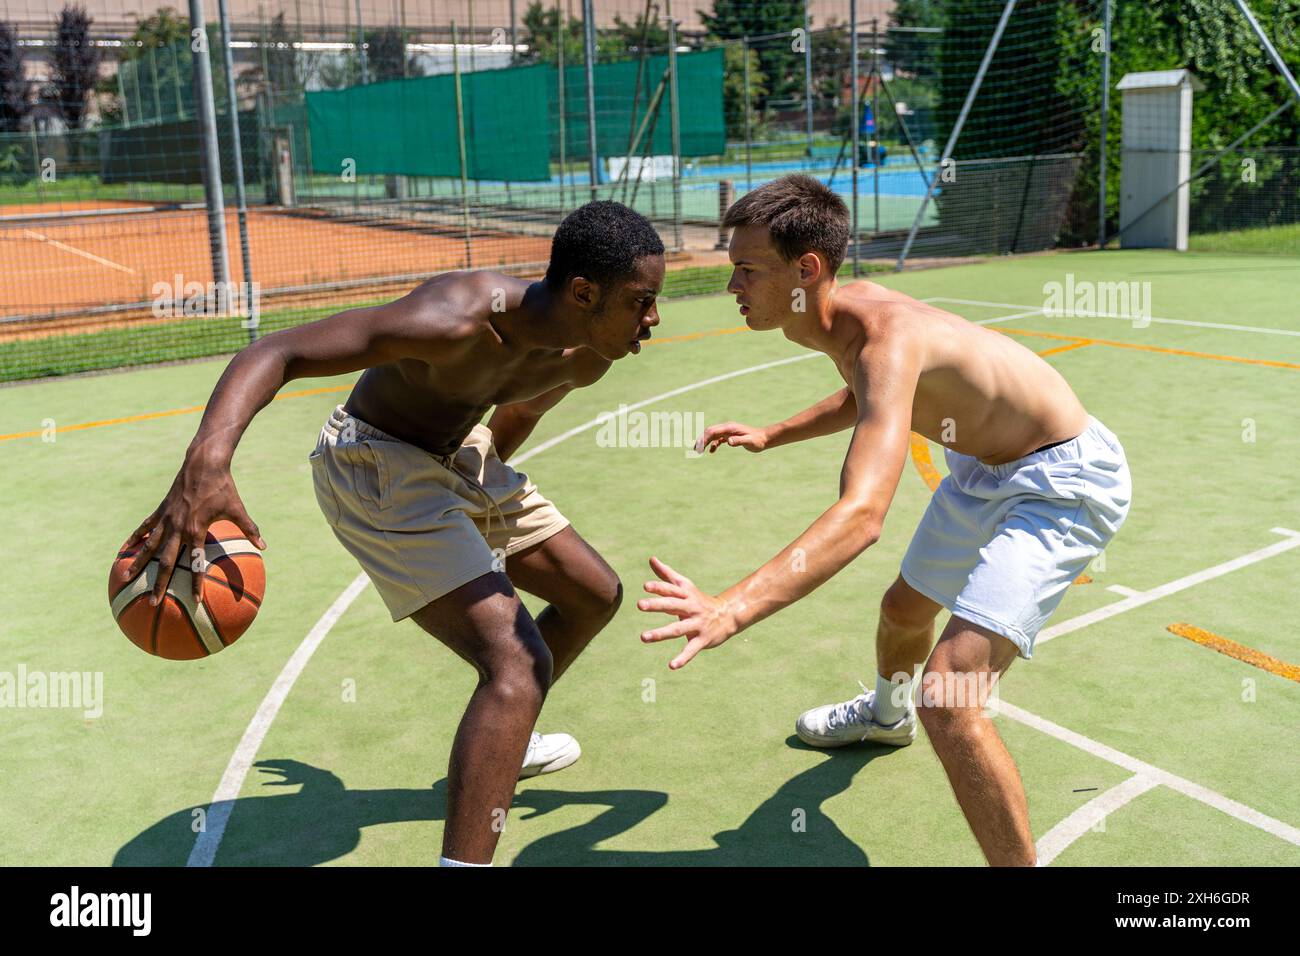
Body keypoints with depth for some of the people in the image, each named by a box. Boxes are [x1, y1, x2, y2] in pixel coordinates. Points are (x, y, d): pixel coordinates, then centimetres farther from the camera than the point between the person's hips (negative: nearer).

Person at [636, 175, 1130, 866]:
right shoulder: (850, 308, -6)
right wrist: (772, 435, 13)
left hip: (1061, 481, -10)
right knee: (904, 608, 30)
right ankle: (886, 714, 64)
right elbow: (866, 398, 20)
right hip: (982, 466, 10)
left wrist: (732, 609, -60)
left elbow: (863, 514, -49)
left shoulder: (886, 339, -35)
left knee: (947, 699, -24)